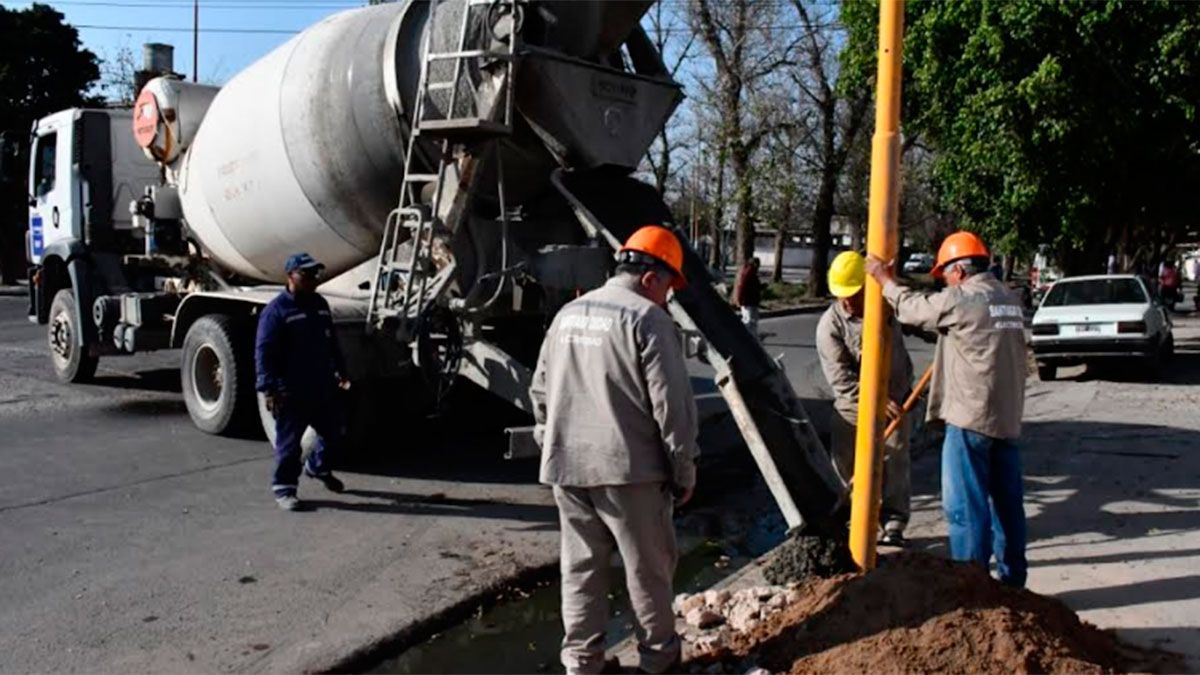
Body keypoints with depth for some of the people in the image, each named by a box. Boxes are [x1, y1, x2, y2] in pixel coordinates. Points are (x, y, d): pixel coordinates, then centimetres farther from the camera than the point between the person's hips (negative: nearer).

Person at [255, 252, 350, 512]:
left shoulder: (320, 304, 11)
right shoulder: (276, 310, -13)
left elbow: (331, 342, 21)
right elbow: (263, 352, -16)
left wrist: (340, 371, 21)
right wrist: (269, 388, -21)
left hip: (323, 388, 7)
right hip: (291, 392, -7)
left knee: (333, 433, 19)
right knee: (289, 442, 1)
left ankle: (317, 467, 44)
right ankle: (283, 488, 16)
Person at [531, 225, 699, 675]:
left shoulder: (568, 315, 11)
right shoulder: (648, 319, -11)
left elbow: (541, 392, 17)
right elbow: (672, 405, -13)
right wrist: (685, 469, -4)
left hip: (566, 466, 6)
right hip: (628, 468, -6)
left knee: (581, 566, 15)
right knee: (648, 567, 10)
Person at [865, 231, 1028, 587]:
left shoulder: (963, 299, -12)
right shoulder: (1010, 301, 12)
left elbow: (912, 308, -2)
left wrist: (884, 279, 13)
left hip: (971, 418, -8)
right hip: (1007, 418, 8)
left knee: (966, 505, -1)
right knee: (1007, 502, 14)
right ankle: (1012, 577, 23)